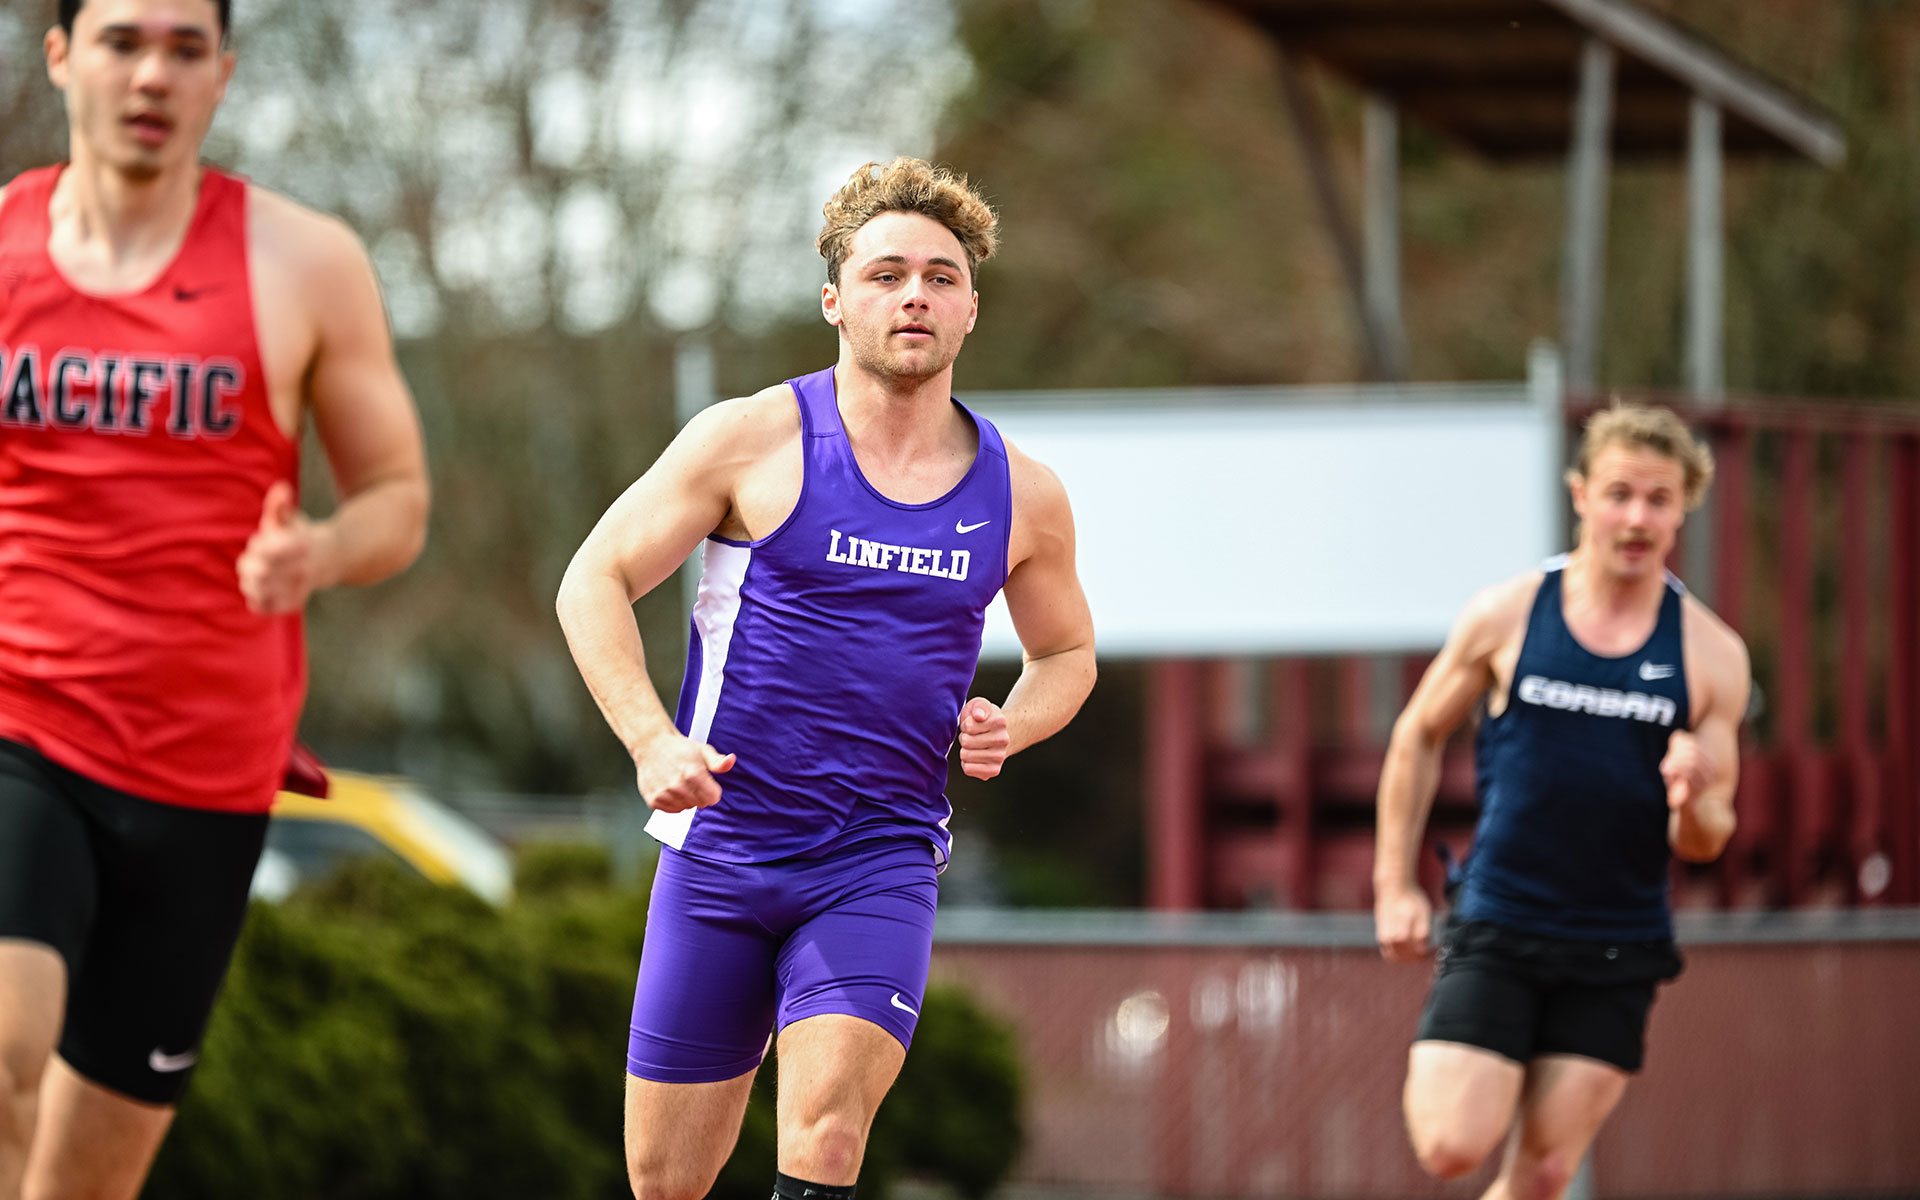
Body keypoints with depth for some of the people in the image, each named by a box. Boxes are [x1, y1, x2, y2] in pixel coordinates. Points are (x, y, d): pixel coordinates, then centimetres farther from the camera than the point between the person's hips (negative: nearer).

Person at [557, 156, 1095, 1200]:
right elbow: (595, 581, 0)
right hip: (721, 845, 0)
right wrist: (653, 741, -15)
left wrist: (1009, 727, -1)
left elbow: (1065, 653, 22)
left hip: (879, 866, 1)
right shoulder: (754, 441, -4)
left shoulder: (1023, 497, 5)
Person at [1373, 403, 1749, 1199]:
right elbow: (1418, 736, 11)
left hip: (1616, 951, 1)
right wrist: (1394, 886, 7)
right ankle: (1428, 1074, 20)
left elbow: (1705, 842, 3)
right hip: (1497, 926, -1)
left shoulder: (1711, 654, 0)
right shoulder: (1507, 617, -2)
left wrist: (1693, 801, -22)